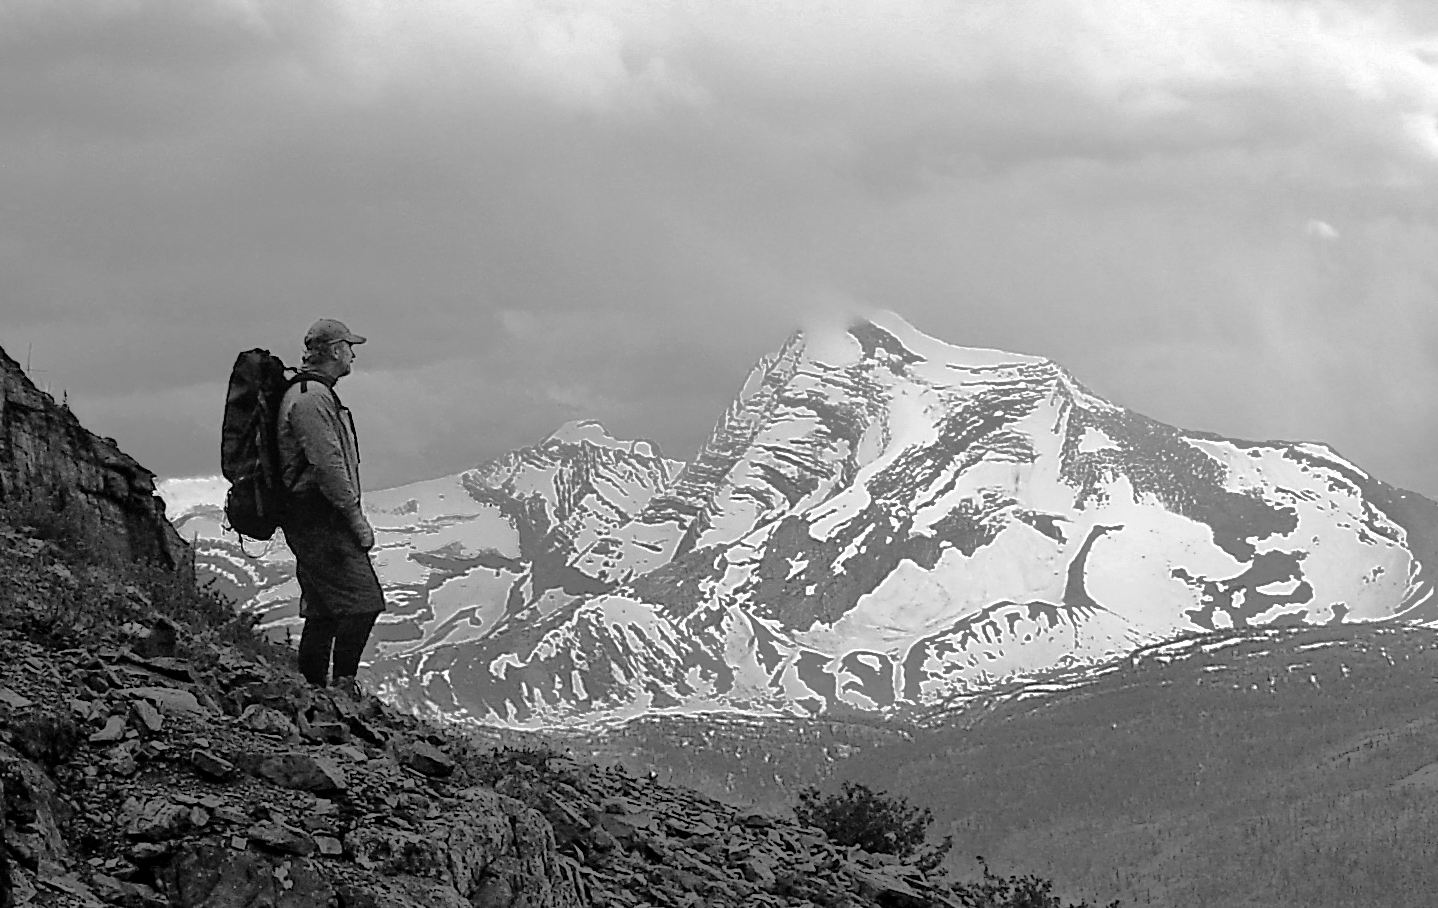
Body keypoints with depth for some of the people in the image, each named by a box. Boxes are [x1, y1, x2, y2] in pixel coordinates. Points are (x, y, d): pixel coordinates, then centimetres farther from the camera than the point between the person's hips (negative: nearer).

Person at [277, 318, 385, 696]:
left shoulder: (314, 393, 21)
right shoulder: (311, 397, -14)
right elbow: (328, 466, -20)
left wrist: (352, 516, 20)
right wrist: (356, 519, -17)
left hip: (310, 519, 11)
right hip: (319, 519, -11)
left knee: (324, 608, 13)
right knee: (362, 600, -14)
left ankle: (312, 686, 16)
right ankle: (343, 683, -14)